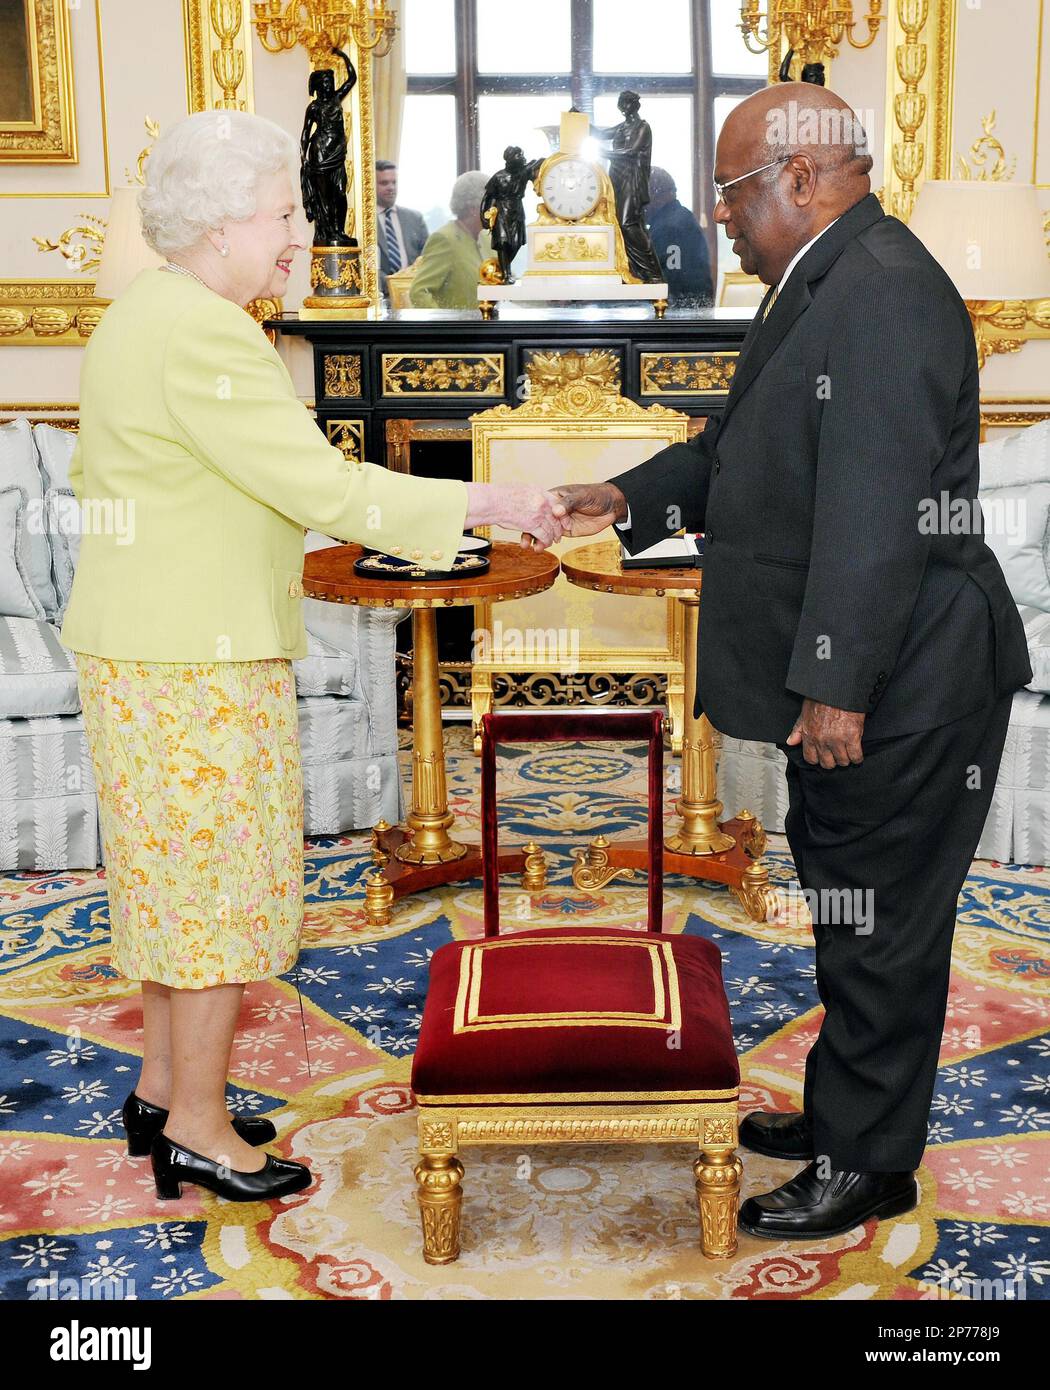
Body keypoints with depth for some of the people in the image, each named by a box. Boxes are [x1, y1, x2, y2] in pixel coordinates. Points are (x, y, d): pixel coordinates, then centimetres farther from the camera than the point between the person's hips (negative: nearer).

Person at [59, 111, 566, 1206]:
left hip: (140, 644, 10)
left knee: (173, 872, 18)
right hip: (196, 661, -10)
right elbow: (323, 488, -24)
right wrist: (483, 503, -19)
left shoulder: (142, 314, 12)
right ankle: (198, 1132, 14)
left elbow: (92, 471, 18)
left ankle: (163, 1089, 31)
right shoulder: (205, 336, -20)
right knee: (219, 880, 1)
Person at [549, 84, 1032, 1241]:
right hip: (850, 680, 10)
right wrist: (630, 498, 10)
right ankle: (842, 1112, 36)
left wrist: (835, 685, -26)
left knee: (878, 920, 3)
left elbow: (875, 507, -25)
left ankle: (871, 1163, 18)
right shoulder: (821, 286, 14)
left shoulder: (882, 289, -19)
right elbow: (743, 448, 21)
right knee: (849, 909, 20)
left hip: (898, 683, -10)